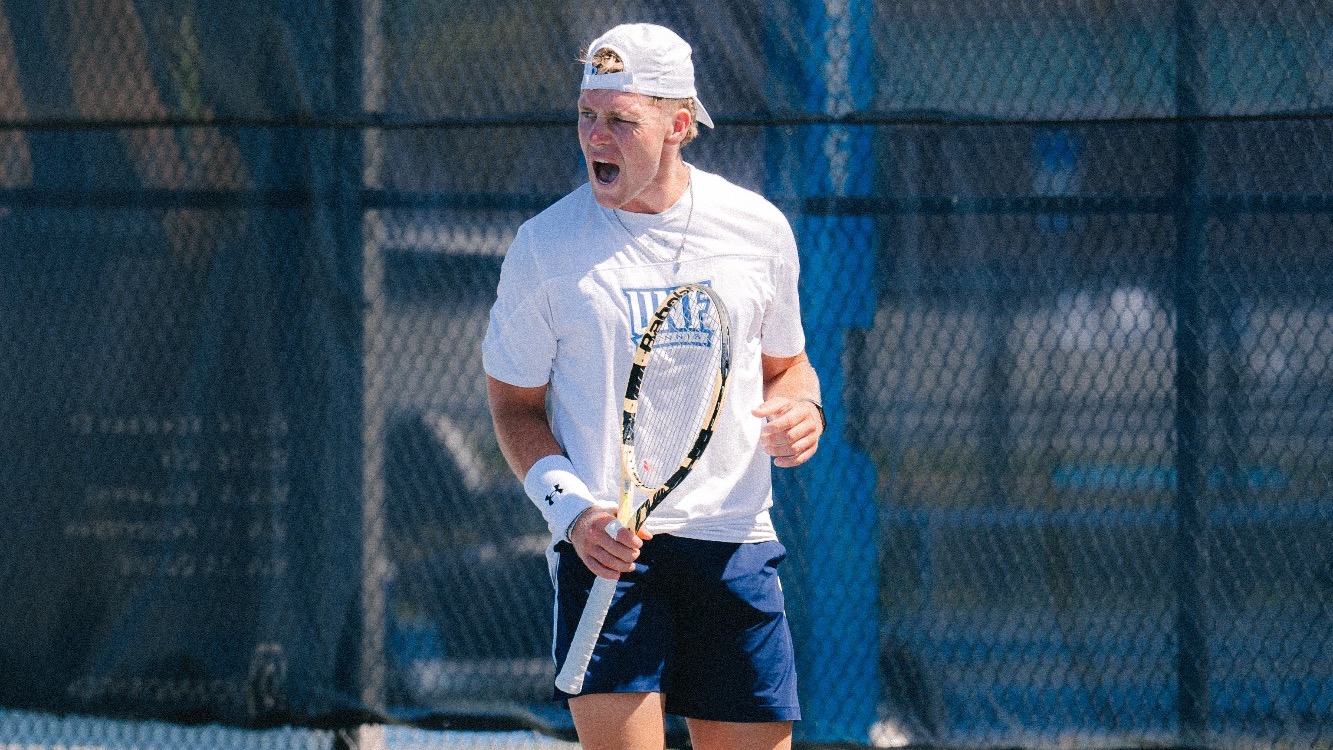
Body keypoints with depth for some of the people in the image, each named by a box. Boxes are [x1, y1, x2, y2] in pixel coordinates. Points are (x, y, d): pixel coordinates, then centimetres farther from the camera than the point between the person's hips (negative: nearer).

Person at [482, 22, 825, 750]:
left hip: (734, 544, 2)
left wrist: (800, 408, -4)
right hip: (604, 546, -2)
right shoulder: (544, 246, -1)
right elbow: (514, 402, 6)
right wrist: (570, 505, -11)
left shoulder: (759, 228, 5)